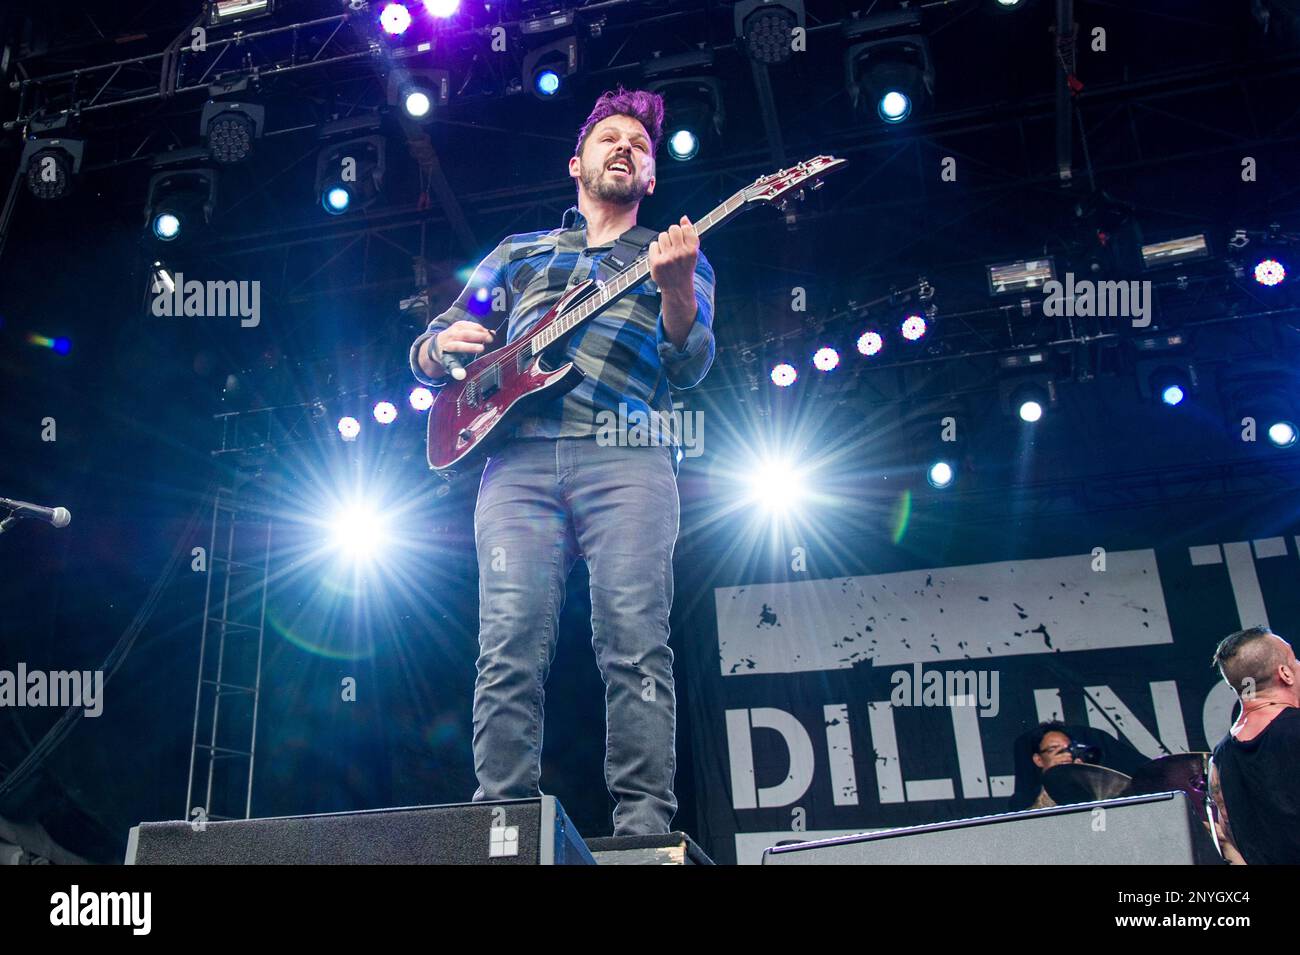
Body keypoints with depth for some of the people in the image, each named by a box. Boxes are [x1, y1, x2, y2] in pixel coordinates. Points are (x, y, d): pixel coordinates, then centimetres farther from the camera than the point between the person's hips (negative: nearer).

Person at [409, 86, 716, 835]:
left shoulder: (678, 256, 23)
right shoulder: (518, 254, 28)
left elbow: (690, 365, 6)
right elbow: (428, 353, 26)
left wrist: (675, 288, -14)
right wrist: (444, 345, 1)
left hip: (627, 456, -1)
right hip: (520, 458, 2)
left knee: (636, 644, -14)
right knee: (511, 649, -10)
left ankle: (645, 829, -11)